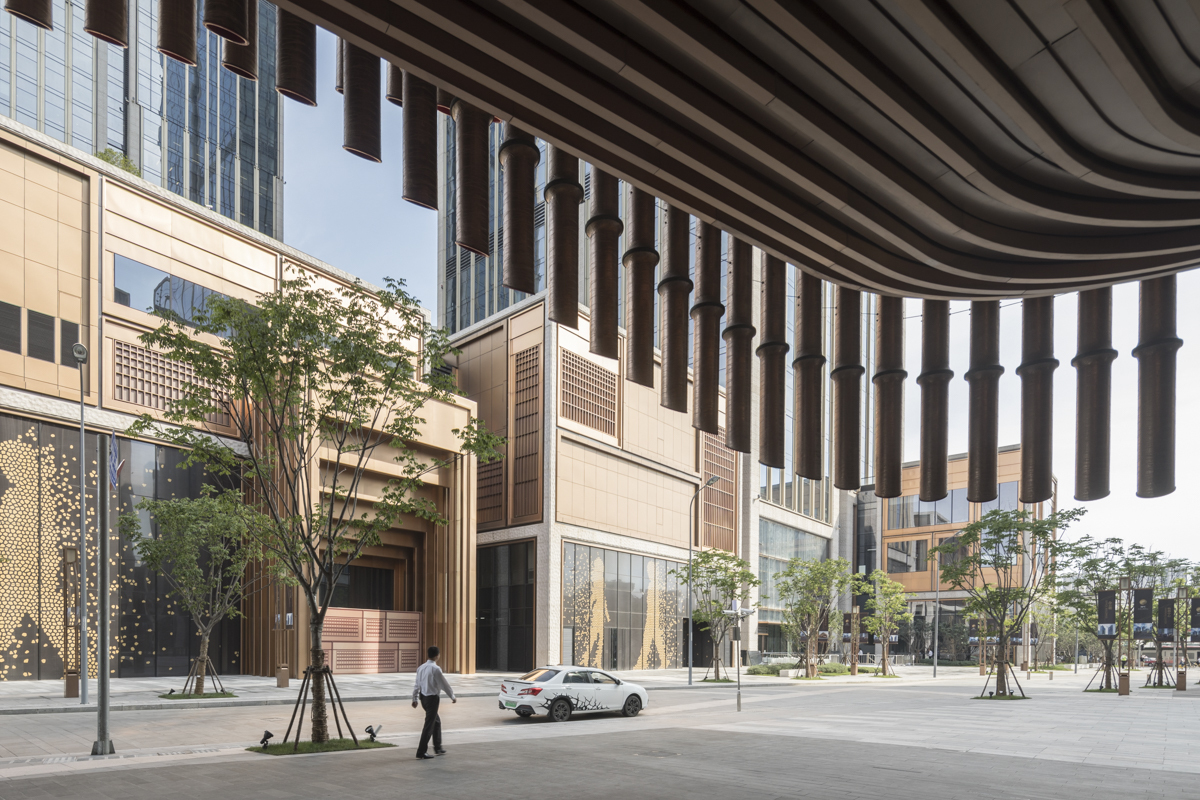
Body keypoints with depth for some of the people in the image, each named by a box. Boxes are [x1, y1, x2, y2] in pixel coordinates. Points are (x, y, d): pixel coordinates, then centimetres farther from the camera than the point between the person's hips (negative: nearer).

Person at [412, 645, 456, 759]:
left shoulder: (421, 667, 5)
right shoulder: (435, 669, -18)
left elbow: (416, 684, 11)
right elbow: (444, 684, -12)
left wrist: (414, 699, 19)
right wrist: (453, 696, 0)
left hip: (423, 697, 8)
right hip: (432, 698, -8)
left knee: (437, 721, 22)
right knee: (429, 724, -2)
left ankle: (438, 747, 31)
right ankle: (421, 751, -1)